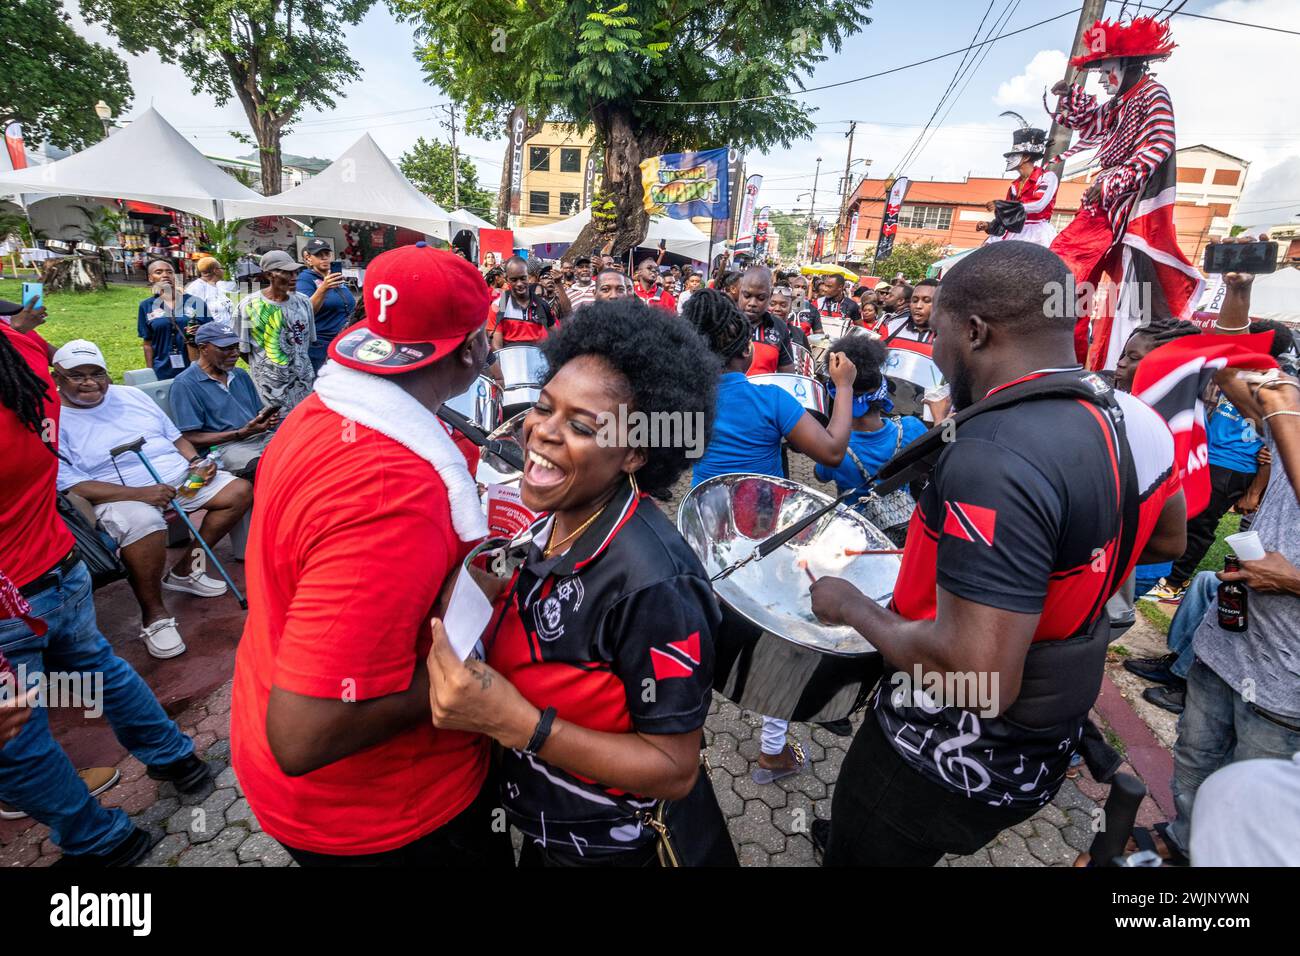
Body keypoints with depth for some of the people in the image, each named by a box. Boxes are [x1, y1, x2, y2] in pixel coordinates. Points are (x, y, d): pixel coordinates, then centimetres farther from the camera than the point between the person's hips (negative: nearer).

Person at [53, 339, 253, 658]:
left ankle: (185, 569, 4)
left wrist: (196, 462, -3)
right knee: (143, 522, -40)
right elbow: (75, 487, -14)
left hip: (180, 477, 7)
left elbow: (174, 437, 19)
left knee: (239, 490, -8)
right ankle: (153, 614, -19)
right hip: (120, 496, -7)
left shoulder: (130, 395, 13)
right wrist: (140, 493, -27)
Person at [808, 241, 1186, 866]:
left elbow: (978, 679, -35)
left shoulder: (995, 457, -34)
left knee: (862, 852, 21)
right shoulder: (1139, 420, -5)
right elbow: (1166, 541, 13)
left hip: (949, 760, -7)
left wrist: (851, 608, -21)